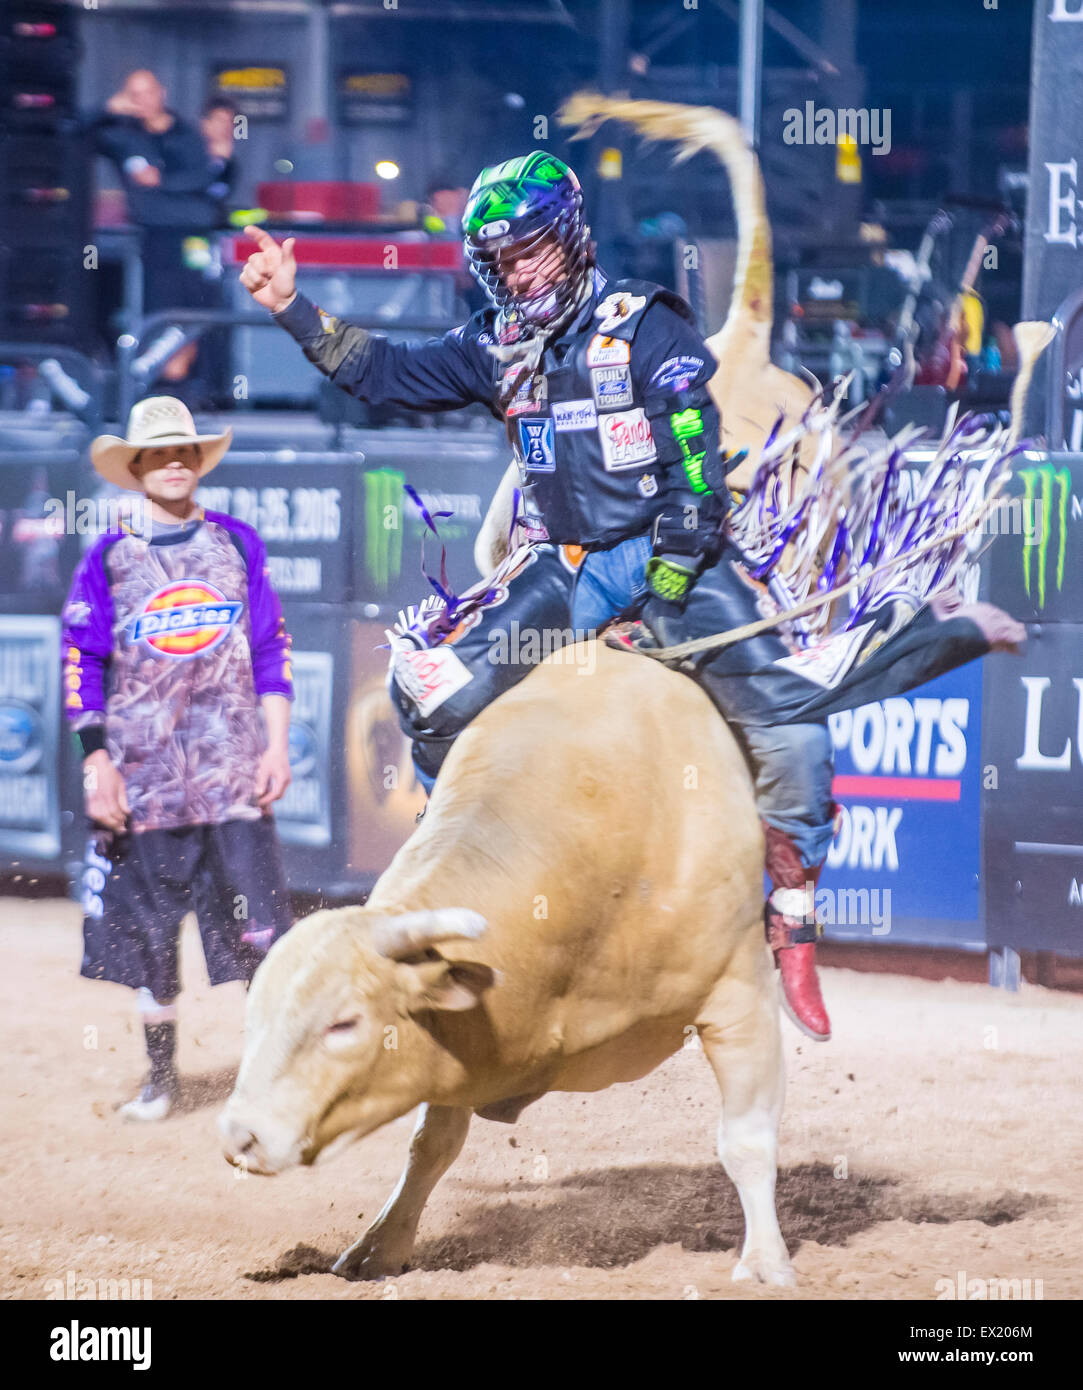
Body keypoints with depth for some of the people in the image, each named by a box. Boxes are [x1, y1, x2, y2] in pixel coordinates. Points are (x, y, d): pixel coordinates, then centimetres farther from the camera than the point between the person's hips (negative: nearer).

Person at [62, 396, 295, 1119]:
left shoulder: (236, 543, 7)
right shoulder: (109, 558, 4)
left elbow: (272, 650, 9)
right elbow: (82, 664, 3)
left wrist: (277, 744, 2)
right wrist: (96, 760, -5)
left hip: (232, 766, 0)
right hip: (142, 770, 0)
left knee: (256, 923, -6)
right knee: (145, 924, 4)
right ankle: (161, 1075, 15)